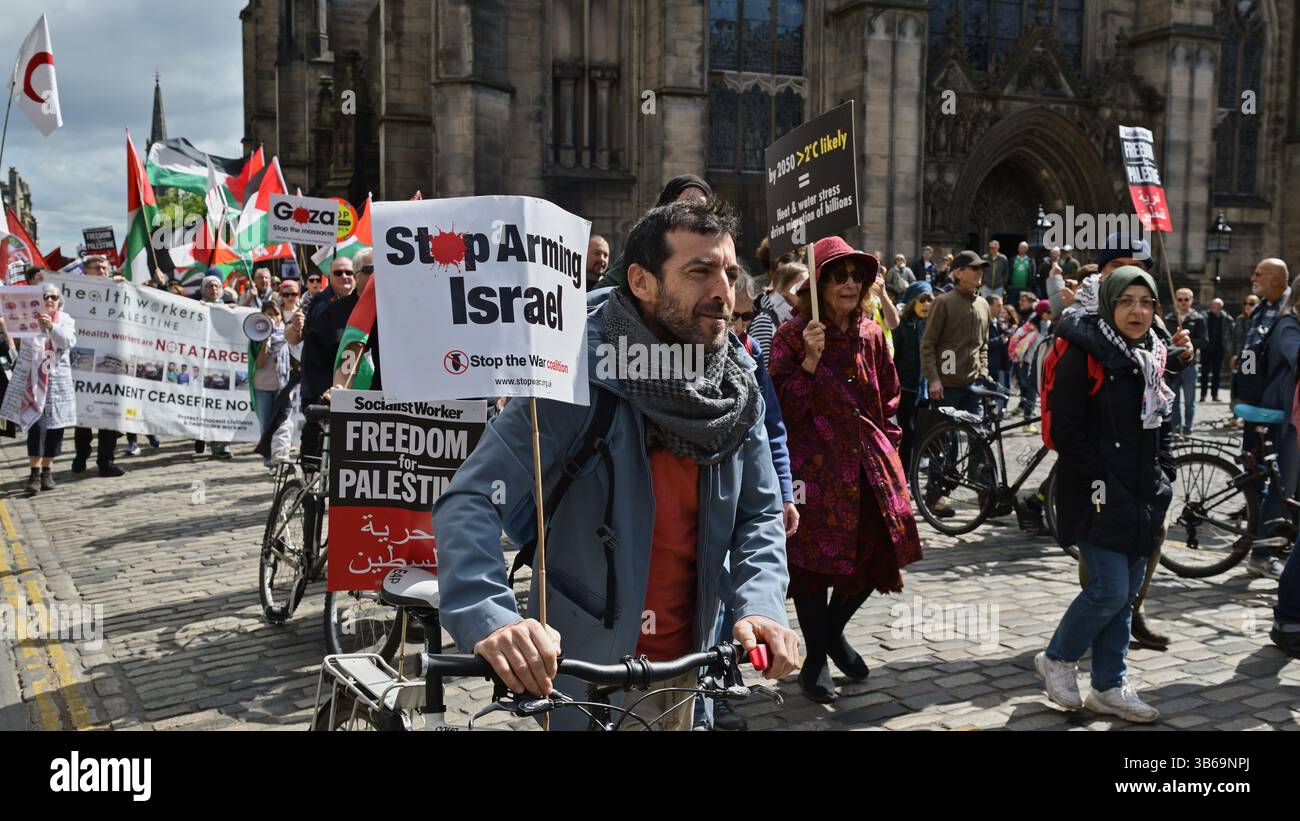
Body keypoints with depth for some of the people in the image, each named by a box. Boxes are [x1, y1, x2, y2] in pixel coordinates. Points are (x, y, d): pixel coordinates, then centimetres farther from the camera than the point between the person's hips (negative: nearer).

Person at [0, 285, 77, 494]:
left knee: (55, 427, 3)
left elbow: (69, 342, -12)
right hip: (32, 380, -1)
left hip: (57, 381, 2)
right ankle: (34, 473, -6)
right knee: (36, 425, -9)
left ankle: (47, 471, 16)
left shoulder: (66, 320, 6)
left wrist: (51, 327, -28)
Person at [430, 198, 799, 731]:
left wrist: (760, 605, -17)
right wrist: (491, 616, -42)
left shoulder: (738, 390, -3)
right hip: (584, 674, -5)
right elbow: (470, 501, -26)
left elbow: (758, 512, 2)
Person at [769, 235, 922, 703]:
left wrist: (886, 445, 11)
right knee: (815, 562, 3)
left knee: (879, 554, 7)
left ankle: (833, 632, 34)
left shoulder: (871, 335, 9)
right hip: (817, 467, -5)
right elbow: (784, 409, -13)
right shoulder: (792, 336, -7)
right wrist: (811, 360, -23)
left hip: (871, 465, 5)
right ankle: (816, 659, 23)